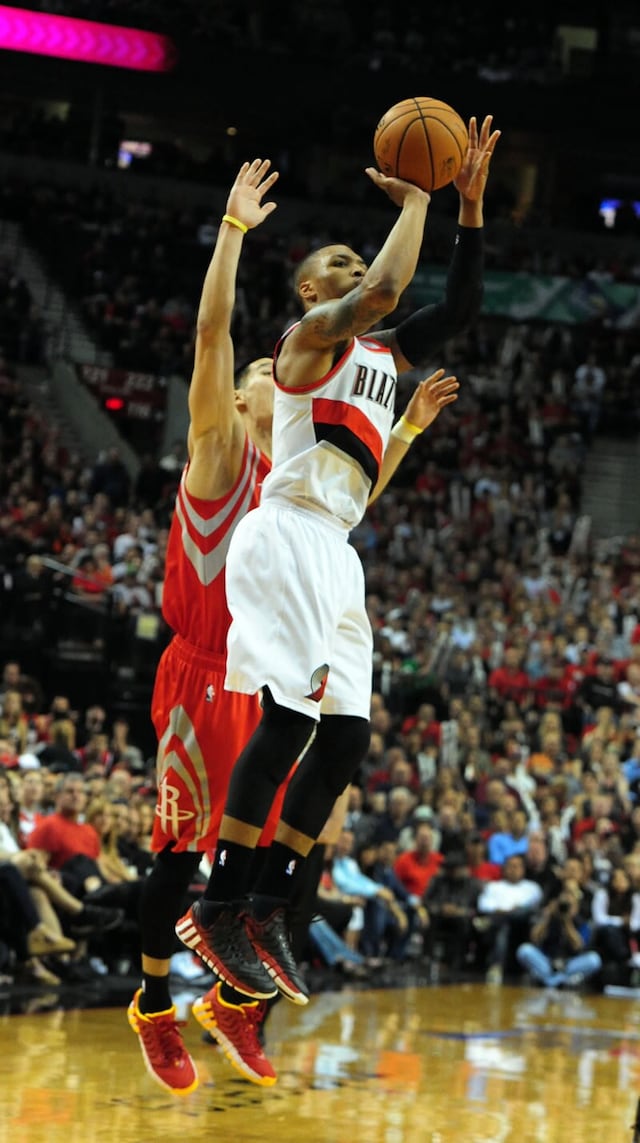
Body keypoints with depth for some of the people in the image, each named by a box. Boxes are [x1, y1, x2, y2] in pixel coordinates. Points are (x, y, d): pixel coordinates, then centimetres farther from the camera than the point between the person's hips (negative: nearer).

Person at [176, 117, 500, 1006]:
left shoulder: (383, 355, 25)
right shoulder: (312, 332, 0)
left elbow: (461, 306, 20)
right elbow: (387, 287, -19)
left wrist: (470, 207, 14)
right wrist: (414, 203, -6)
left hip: (334, 551, 9)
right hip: (290, 535, -9)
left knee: (346, 737, 1)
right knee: (290, 717, -19)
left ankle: (267, 908, 3)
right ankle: (220, 906, -19)